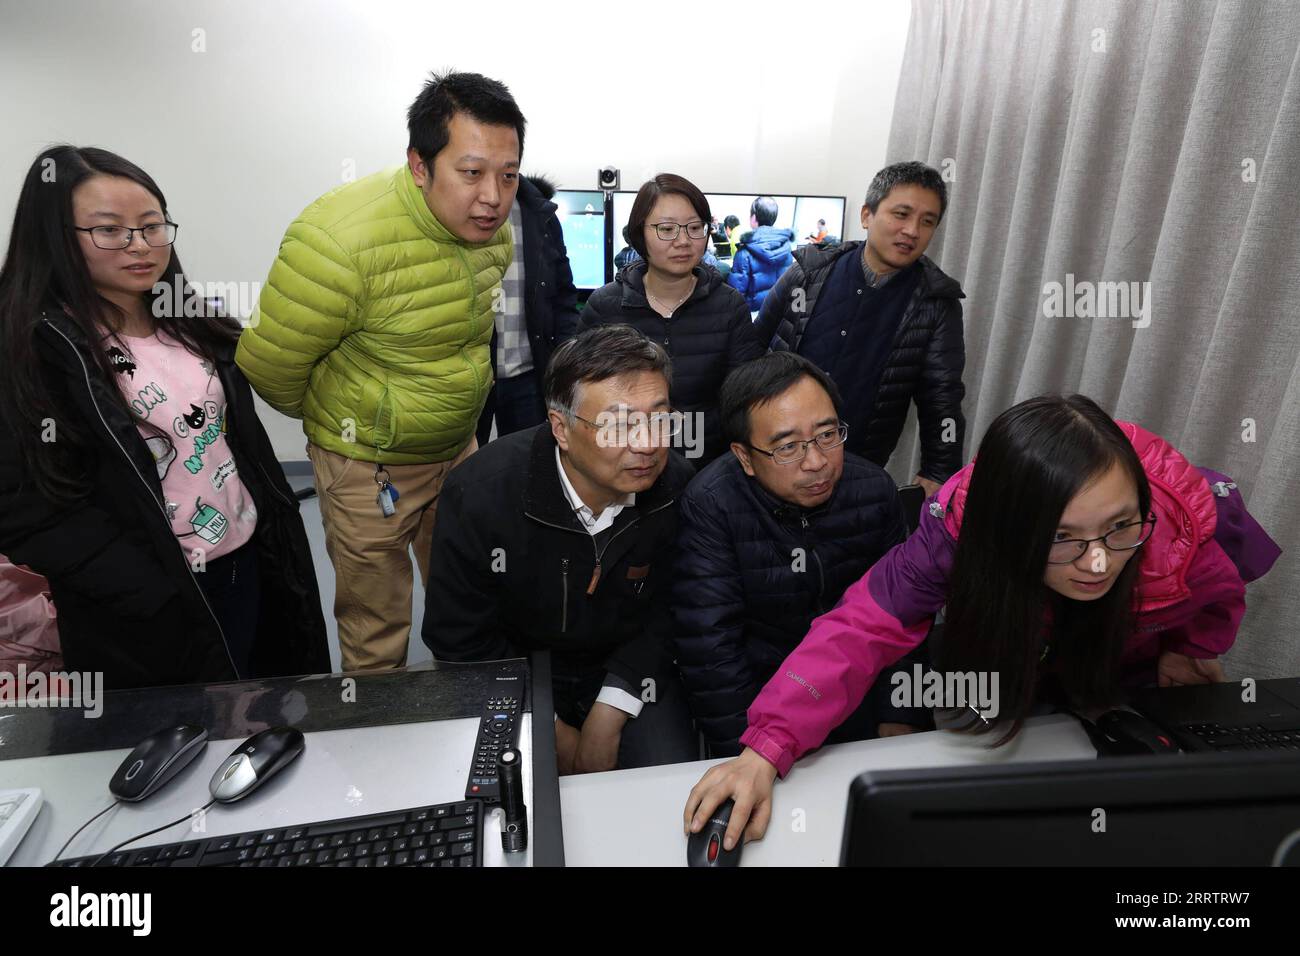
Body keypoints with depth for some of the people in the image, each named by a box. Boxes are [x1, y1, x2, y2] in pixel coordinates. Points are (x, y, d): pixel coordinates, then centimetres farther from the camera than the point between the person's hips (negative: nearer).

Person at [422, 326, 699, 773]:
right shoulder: (479, 492, -25)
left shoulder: (678, 488, -20)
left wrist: (610, 714, -14)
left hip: (629, 670, 2)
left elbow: (666, 613, -6)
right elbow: (459, 640, -13)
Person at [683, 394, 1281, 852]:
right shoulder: (959, 529, -44)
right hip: (1011, 657, 0)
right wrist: (766, 750, -57)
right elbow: (861, 628, -49)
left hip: (1133, 668, 1)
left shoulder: (1189, 529, -40)